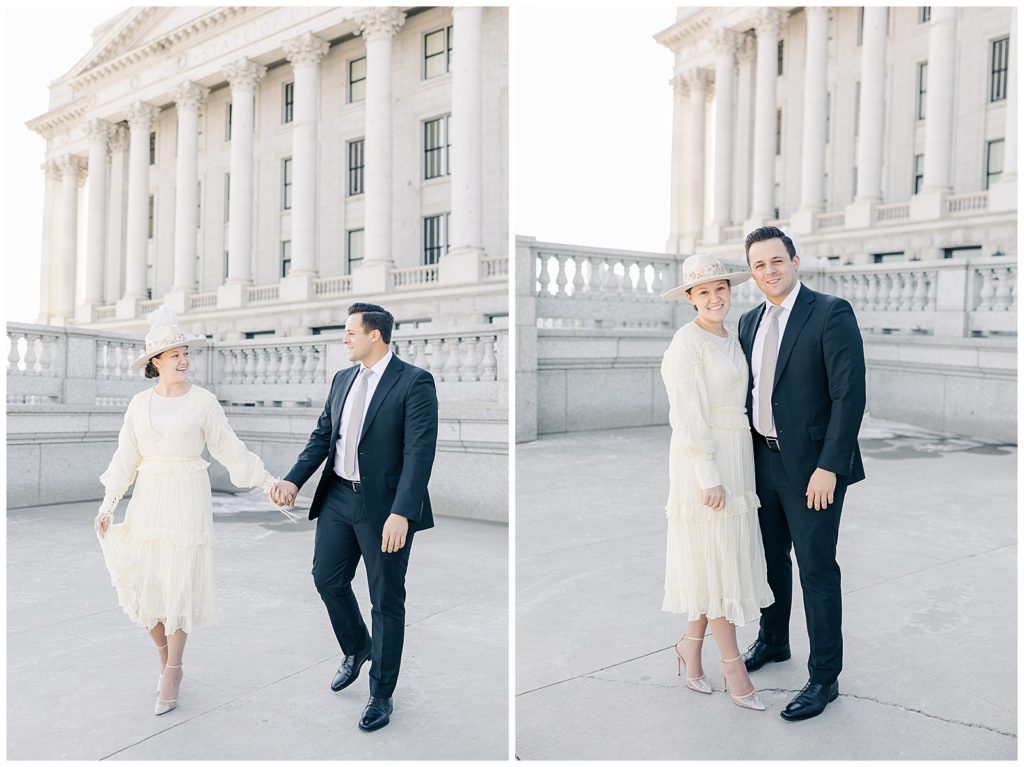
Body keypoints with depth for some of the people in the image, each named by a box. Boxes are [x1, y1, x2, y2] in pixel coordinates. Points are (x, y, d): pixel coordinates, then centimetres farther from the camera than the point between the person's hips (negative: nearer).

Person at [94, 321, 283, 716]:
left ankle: (173, 671, 14)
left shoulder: (203, 401, -5)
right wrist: (107, 504, 5)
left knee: (180, 583, -3)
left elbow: (230, 450, -3)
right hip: (148, 498, 4)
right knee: (144, 583, 4)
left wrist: (268, 481, -6)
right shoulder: (139, 403, 5)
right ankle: (165, 656, 28)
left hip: (188, 500, -3)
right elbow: (126, 457, 8)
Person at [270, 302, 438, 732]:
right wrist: (293, 480, -4)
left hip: (384, 506, -7)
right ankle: (356, 649, 44)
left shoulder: (414, 382, -13)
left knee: (386, 600, 6)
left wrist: (401, 513, -26)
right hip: (338, 498, 7)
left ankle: (381, 695, 22)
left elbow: (420, 451, -19)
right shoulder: (342, 379, 9)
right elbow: (323, 435, 11)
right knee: (327, 578, 16)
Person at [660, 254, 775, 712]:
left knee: (727, 553, 13)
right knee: (716, 558, 0)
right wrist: (709, 476, -20)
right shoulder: (686, 343, -14)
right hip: (703, 459, -8)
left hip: (736, 455, 9)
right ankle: (732, 664, 13)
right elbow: (689, 415, -18)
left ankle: (691, 644, 27)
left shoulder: (730, 340, 13)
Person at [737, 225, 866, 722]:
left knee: (817, 568, 1)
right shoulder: (750, 321, 9)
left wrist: (828, 467, -21)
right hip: (763, 459, 7)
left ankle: (824, 678, 15)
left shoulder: (831, 313, -13)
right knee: (771, 558, 20)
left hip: (811, 466, -6)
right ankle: (772, 640, 41)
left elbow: (849, 394, -17)